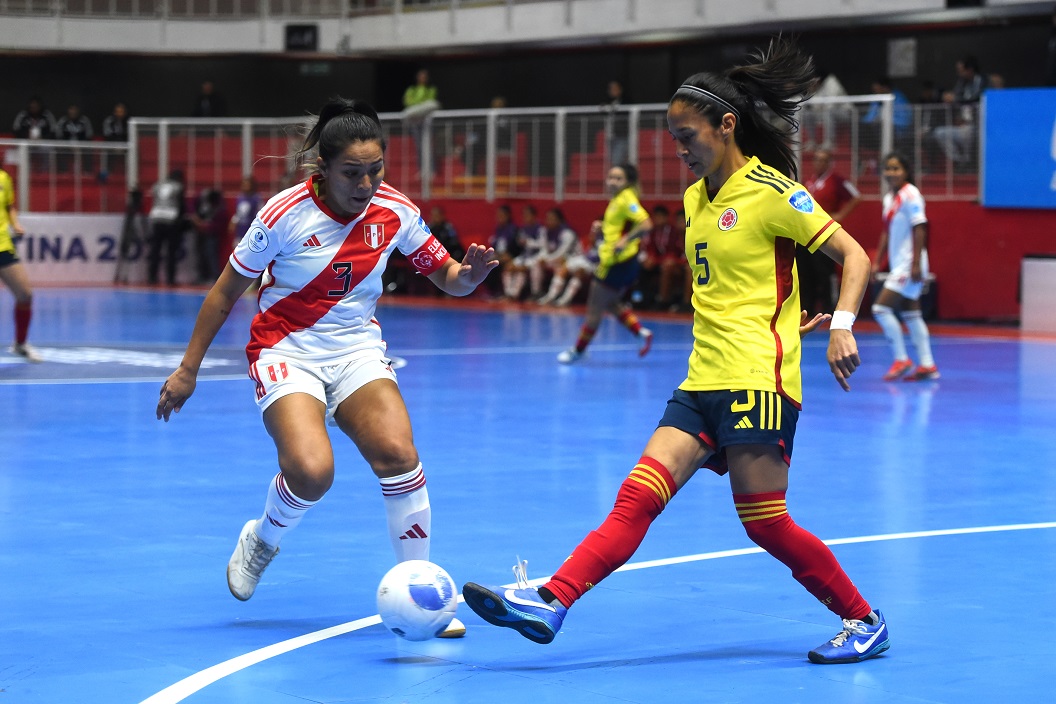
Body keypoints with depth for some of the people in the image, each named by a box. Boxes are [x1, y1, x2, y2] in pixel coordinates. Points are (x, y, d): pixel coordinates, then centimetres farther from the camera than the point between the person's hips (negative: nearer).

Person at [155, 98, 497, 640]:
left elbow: (449, 279, 4)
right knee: (310, 471, -27)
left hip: (358, 350, 3)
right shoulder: (285, 214, -17)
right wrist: (187, 370, -2)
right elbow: (227, 290, -6)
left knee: (397, 454, -22)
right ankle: (261, 540, 9)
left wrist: (471, 272, -21)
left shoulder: (394, 212, -7)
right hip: (286, 351, -3)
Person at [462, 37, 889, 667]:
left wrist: (842, 327, -22)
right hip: (703, 381, 7)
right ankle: (549, 603, -17)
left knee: (765, 525, -6)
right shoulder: (696, 197, 16)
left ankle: (865, 622, 10)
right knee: (638, 498, -6)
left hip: (758, 379, -7)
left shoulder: (770, 191, -7)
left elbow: (855, 255, -9)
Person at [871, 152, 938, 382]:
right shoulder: (889, 198, 13)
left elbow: (919, 231, -17)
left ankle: (902, 360, -4)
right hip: (898, 265, 9)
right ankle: (927, 365, 12)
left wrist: (916, 265, -22)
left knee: (881, 308, -12)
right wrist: (876, 263, 16)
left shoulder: (910, 195, -13)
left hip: (909, 266, -9)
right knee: (910, 314, 10)